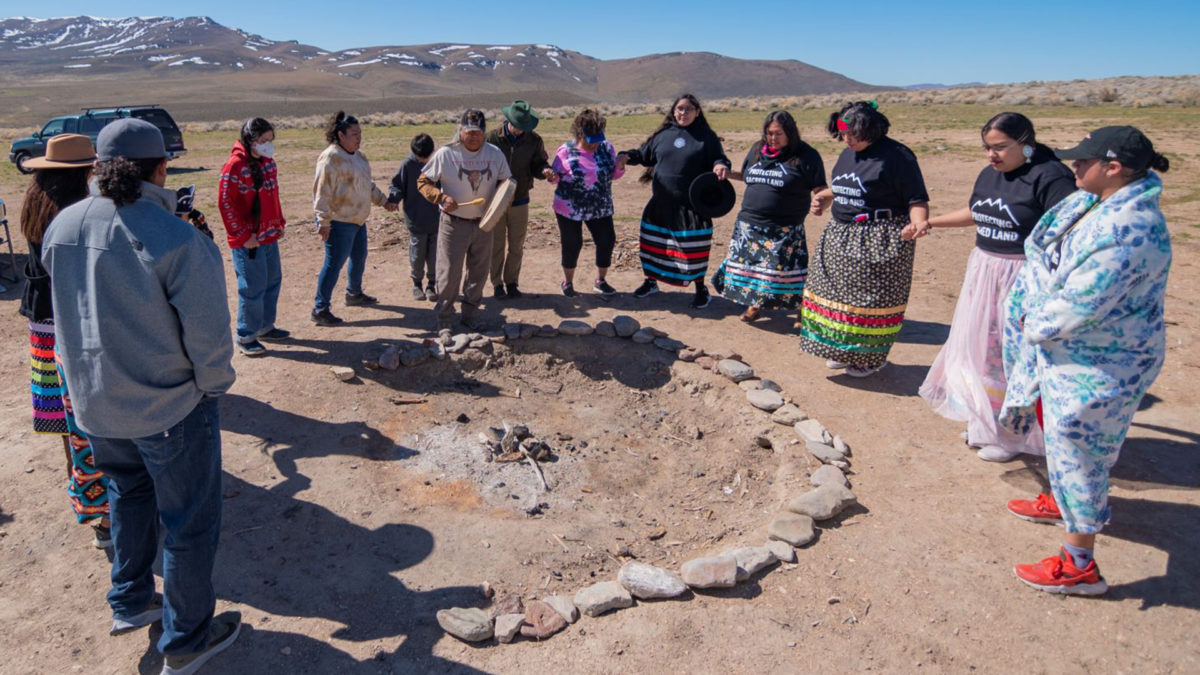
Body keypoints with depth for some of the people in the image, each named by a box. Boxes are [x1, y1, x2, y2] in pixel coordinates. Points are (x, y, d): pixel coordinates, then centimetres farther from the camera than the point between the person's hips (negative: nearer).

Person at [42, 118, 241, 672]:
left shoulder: (62, 227, -3)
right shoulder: (179, 240, -24)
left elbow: (67, 307, 11)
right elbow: (209, 337, -21)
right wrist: (212, 385, -4)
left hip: (92, 401, 7)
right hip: (170, 407, -6)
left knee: (130, 493, 30)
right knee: (189, 521, 11)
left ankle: (130, 602, 45)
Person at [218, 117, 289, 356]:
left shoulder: (268, 162, 10)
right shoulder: (235, 165, -15)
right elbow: (225, 202, -16)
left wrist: (279, 223, 12)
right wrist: (242, 236, -16)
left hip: (270, 237, 8)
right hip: (249, 241, -8)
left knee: (273, 281, 16)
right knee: (252, 287, -3)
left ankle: (265, 326, 32)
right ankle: (246, 337, 10)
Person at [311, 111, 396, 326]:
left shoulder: (358, 156, 12)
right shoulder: (331, 158, -16)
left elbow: (368, 185, 26)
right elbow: (322, 191, -20)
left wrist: (383, 201, 23)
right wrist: (323, 221, -24)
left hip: (358, 219, 9)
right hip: (339, 222, -9)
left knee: (359, 257, 21)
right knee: (334, 264, -7)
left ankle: (354, 294, 43)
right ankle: (320, 310, -1)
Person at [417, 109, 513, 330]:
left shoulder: (495, 153, 0)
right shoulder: (446, 154, -10)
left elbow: (506, 181, 11)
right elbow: (423, 181, -4)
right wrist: (441, 197, -20)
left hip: (483, 224, 4)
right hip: (453, 223, -4)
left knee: (479, 272, 14)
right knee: (449, 273, 1)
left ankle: (470, 314, 31)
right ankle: (444, 320, 15)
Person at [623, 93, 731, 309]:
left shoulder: (706, 137, 1)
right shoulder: (663, 134, 8)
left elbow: (718, 159, 2)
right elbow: (644, 154, 16)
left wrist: (721, 166, -21)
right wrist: (628, 156, -2)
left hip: (693, 205, -3)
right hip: (661, 203, 3)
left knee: (694, 248, 1)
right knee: (652, 243, 11)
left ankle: (700, 289, 21)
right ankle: (651, 282, 33)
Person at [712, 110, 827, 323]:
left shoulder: (806, 155, -6)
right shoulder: (757, 150, 10)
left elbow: (819, 189, -6)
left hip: (785, 231, -5)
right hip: (749, 224, 5)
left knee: (787, 270, -5)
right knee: (749, 265, 11)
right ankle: (754, 305, 29)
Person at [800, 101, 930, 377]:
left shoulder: (896, 155, -14)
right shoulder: (848, 153, 10)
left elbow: (917, 199, -16)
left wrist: (918, 221, -35)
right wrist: (823, 198, 8)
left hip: (878, 240, -8)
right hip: (841, 236, 8)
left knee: (871, 301, 0)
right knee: (839, 293, 14)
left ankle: (872, 357, 18)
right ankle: (845, 350, 31)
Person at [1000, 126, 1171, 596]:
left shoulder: (1127, 231, -30)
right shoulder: (1092, 202, 1)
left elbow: (1078, 306, -30)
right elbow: (1042, 253, 7)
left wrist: (1034, 327, -13)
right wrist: (1033, 314, -5)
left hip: (1098, 365, -10)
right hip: (1068, 351, 10)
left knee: (1076, 451, 2)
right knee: (1061, 436, 27)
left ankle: (1079, 566, 17)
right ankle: (1062, 502, 52)